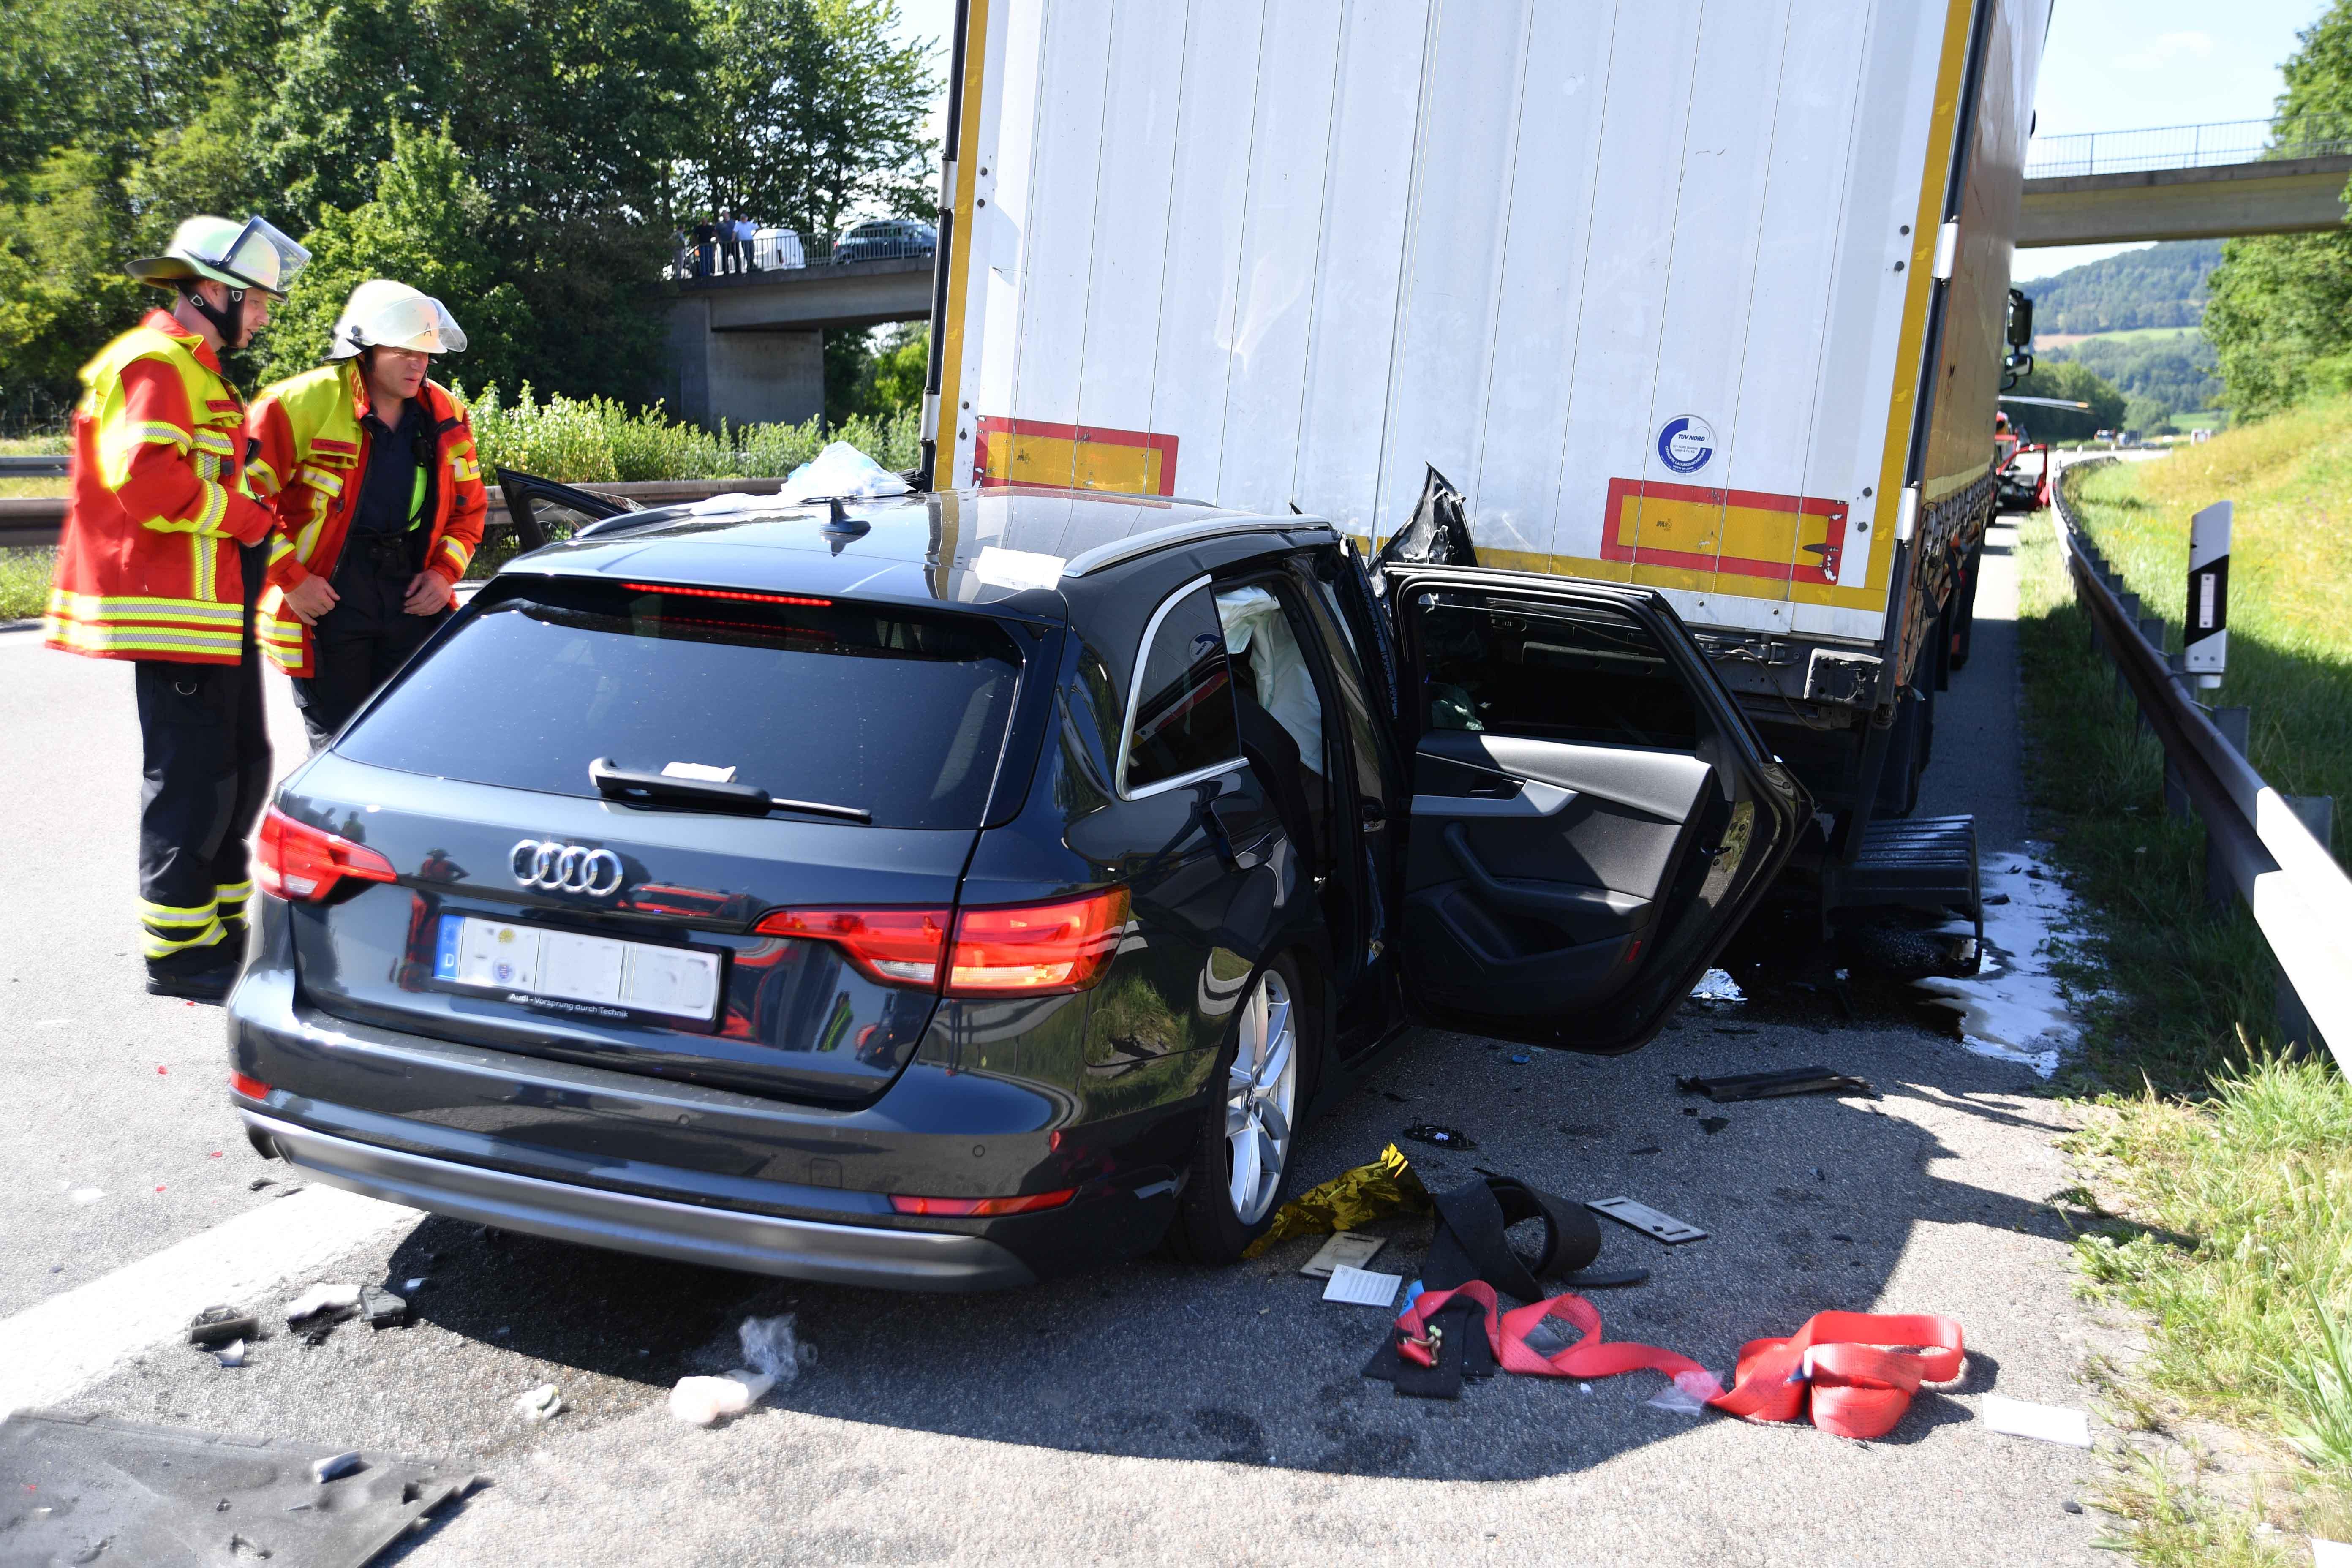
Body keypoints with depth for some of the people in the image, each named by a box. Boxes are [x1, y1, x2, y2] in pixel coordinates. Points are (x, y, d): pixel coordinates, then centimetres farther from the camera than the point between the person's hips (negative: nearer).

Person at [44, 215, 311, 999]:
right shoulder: (153, 366, -13)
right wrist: (245, 517, -17)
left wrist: (249, 518, 13)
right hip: (176, 607, -11)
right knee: (190, 776, -7)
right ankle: (176, 950, 1)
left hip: (219, 608, 11)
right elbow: (147, 477, -26)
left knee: (241, 765, 16)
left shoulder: (197, 369, 22)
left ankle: (220, 924, 27)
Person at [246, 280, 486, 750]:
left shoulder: (444, 414, 7)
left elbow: (468, 504, 19)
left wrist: (444, 571, 4)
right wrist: (291, 578, -12)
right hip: (327, 599, -4)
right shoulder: (306, 402, -9)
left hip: (413, 599, 5)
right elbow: (246, 490, -9)